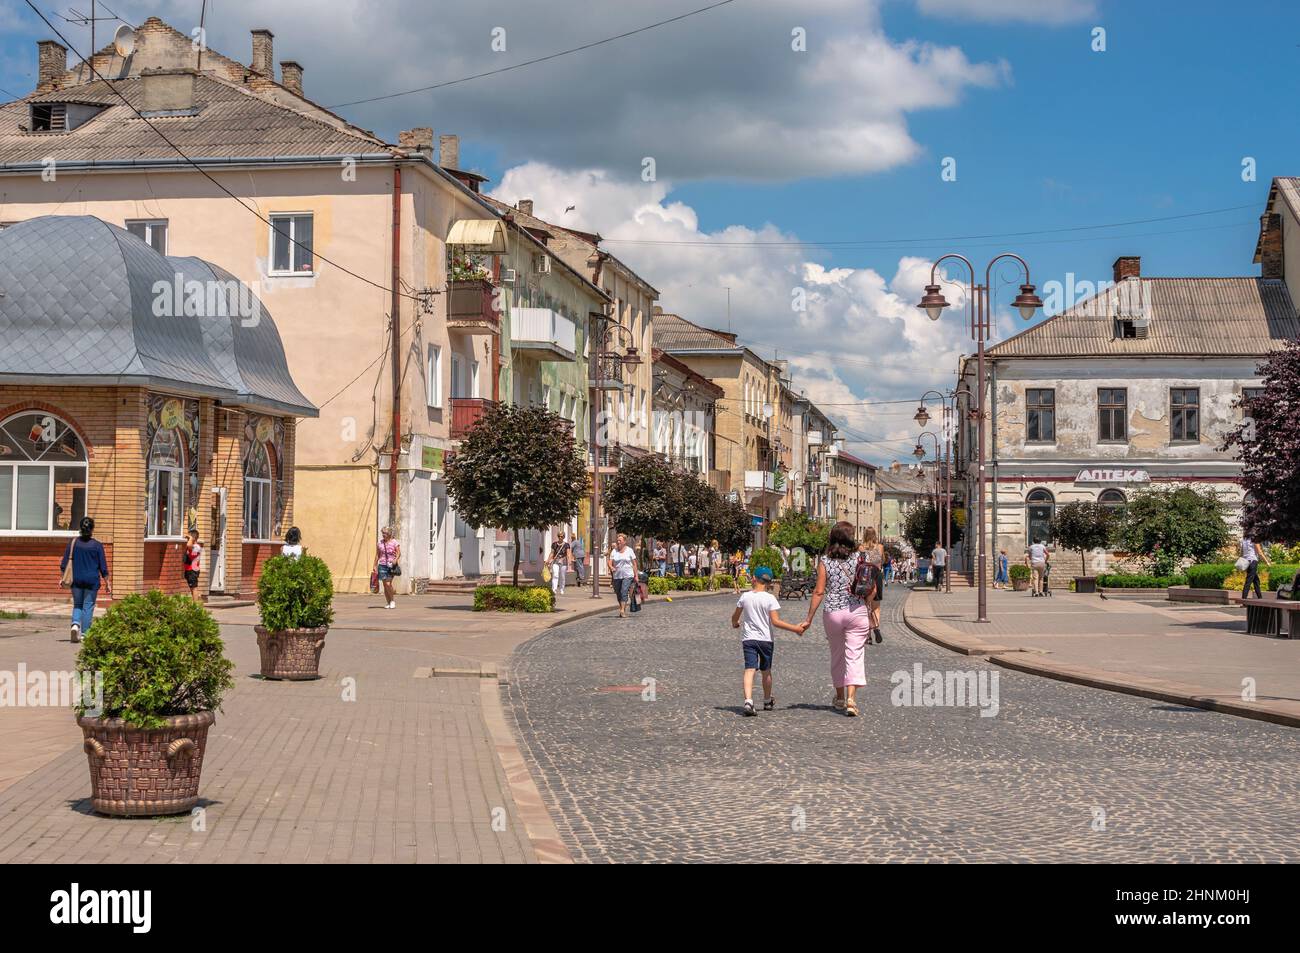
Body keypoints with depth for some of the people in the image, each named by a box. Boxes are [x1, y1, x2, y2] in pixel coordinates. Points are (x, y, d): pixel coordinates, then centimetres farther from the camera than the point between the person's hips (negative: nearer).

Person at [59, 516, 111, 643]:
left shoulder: (73, 543, -1)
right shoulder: (97, 545, -6)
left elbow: (64, 563, 3)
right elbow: (103, 567, -3)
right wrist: (107, 583, 4)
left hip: (76, 580, 2)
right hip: (92, 580, -2)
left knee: (77, 605, 16)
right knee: (88, 606, 5)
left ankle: (75, 624, -9)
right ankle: (84, 633, 5)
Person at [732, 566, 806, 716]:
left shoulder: (745, 596, 0)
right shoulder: (770, 598, -8)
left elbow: (735, 617, 11)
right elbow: (775, 621, -14)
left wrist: (735, 624, 34)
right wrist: (795, 628, -9)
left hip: (748, 638, 1)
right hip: (765, 639, -1)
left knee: (749, 670, -8)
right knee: (766, 671, 16)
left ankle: (748, 700, -29)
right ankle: (767, 701, 33)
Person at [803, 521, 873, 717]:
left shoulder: (824, 561, -2)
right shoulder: (860, 558, -2)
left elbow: (819, 592, -5)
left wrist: (809, 618, 0)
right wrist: (870, 613, 7)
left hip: (832, 612, 1)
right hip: (857, 611, -1)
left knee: (837, 655, 16)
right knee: (854, 656, -1)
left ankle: (840, 699, 29)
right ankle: (851, 699, -15)